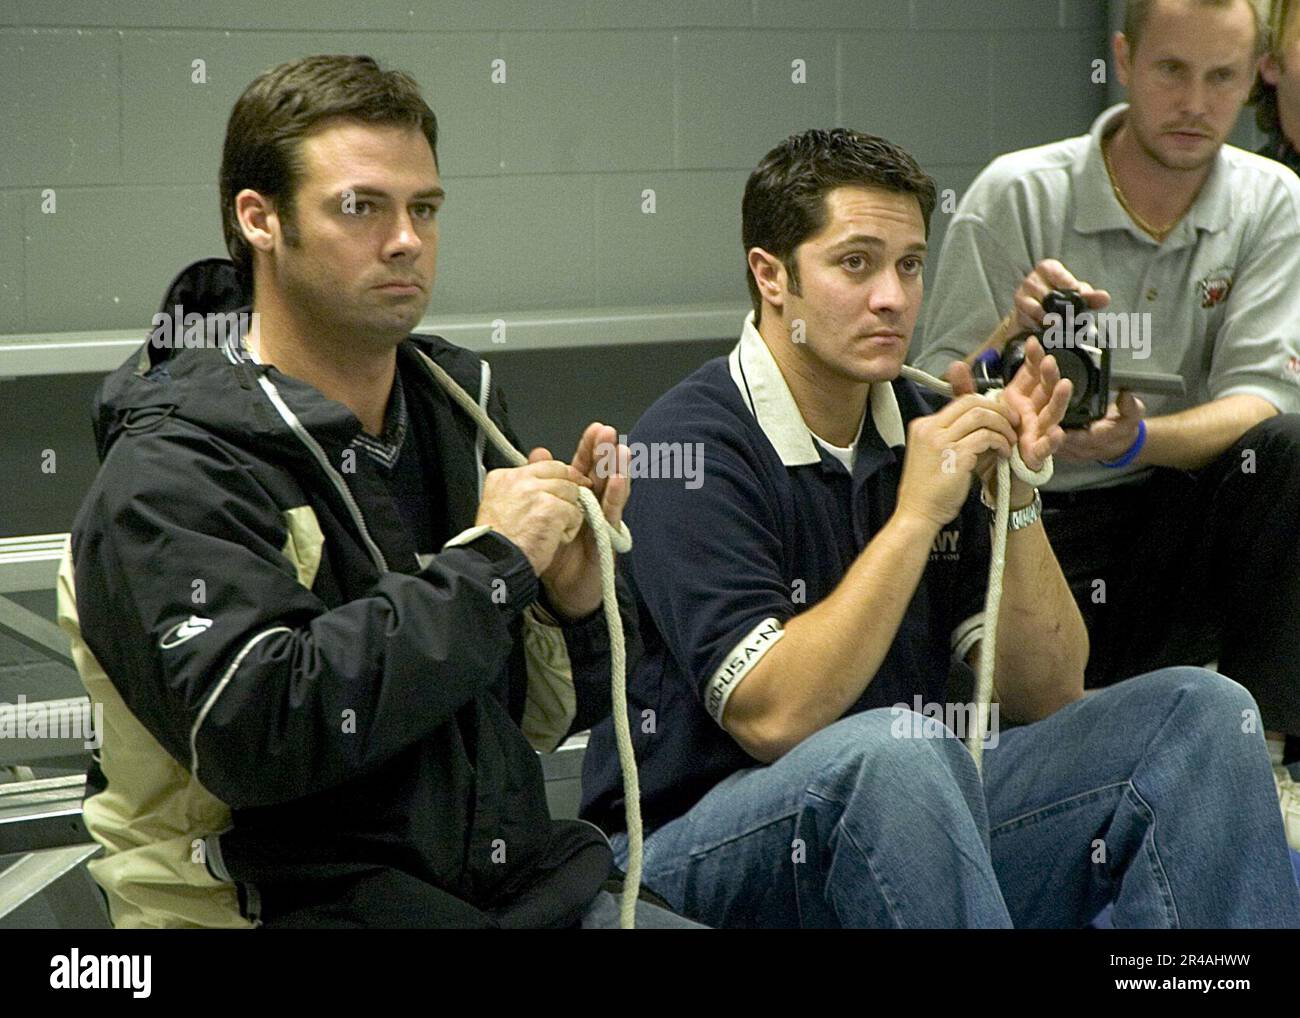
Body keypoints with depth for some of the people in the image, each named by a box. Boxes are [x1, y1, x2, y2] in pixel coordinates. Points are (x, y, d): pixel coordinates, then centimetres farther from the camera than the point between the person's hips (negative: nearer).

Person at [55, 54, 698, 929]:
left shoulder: (461, 411, 11)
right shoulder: (169, 479, -9)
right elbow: (256, 729, -24)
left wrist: (576, 601, -5)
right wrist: (490, 563, -18)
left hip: (532, 882, 7)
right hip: (307, 900, -6)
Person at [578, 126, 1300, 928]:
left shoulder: (926, 434, 7)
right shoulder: (690, 448, -14)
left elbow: (1045, 697, 3)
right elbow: (774, 718, -25)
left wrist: (1015, 495, -10)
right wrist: (915, 516, -25)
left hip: (918, 828, 7)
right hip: (706, 848, -6)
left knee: (1203, 710, -7)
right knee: (895, 748, -38)